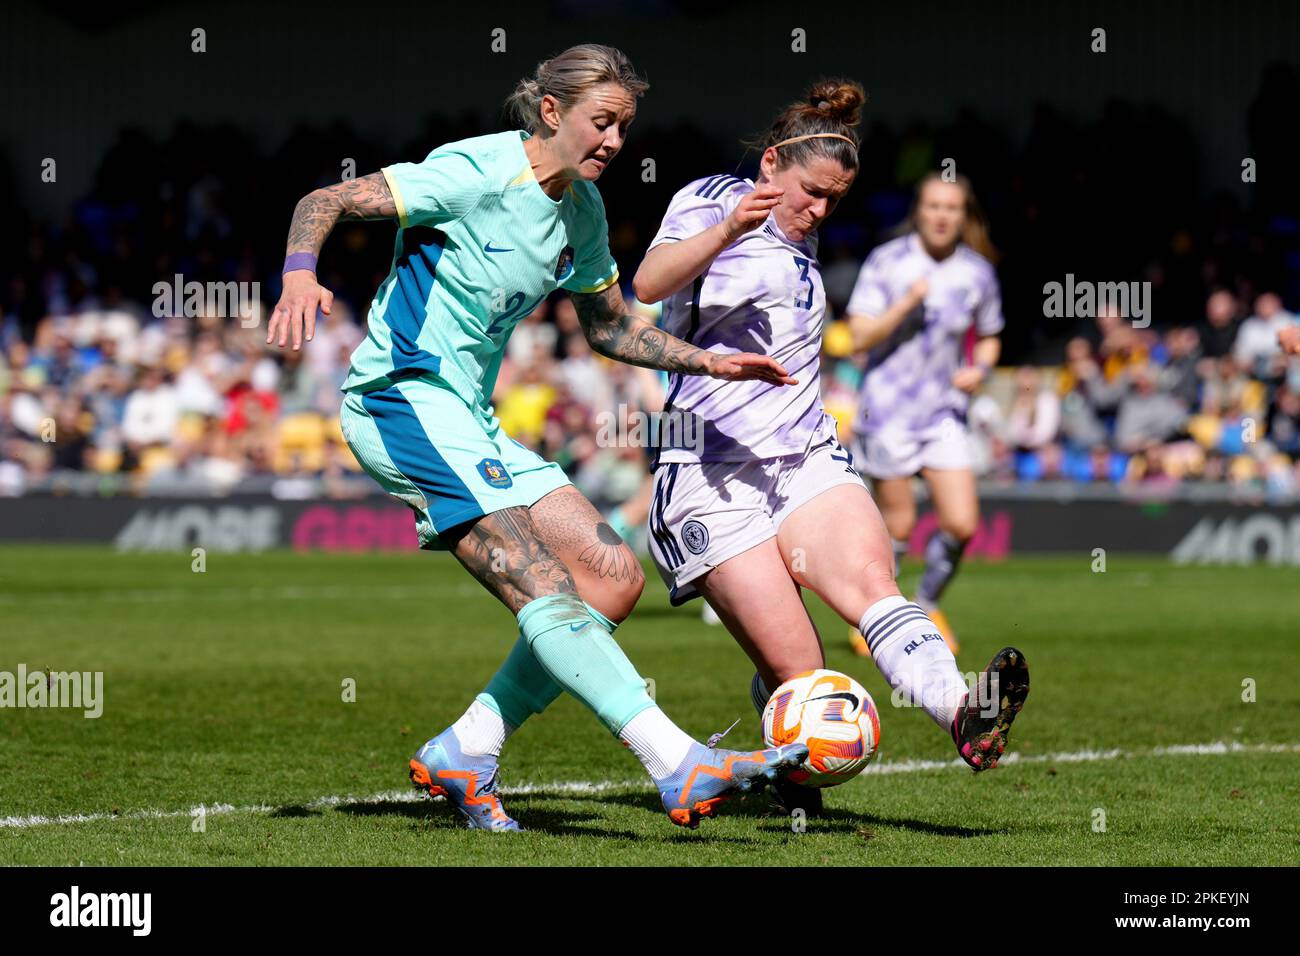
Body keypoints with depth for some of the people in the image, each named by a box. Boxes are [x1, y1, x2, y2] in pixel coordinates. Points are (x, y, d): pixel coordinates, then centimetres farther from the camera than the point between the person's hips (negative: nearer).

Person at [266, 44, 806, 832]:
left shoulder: (582, 208, 11)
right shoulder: (475, 173, -13)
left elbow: (611, 328, 24)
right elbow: (325, 202, -15)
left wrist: (710, 363, 11)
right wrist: (301, 274, -34)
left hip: (468, 421, 9)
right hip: (402, 400, -9)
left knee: (614, 579, -1)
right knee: (546, 589, -22)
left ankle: (462, 757, 3)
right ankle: (682, 768, -33)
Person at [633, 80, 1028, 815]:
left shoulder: (801, 242, 21)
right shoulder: (711, 201, 1)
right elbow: (650, 284, -20)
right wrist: (727, 231, -35)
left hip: (809, 463, 5)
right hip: (716, 477, -5)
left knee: (870, 576, -26)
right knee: (797, 673, -15)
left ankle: (963, 714, -52)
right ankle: (793, 778, 16)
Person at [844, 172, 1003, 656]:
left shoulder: (978, 273, 2)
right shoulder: (886, 262, -8)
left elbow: (989, 337, 17)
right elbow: (861, 336, -12)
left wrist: (980, 368, -3)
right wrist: (907, 303, -24)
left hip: (944, 412, 3)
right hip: (888, 411, -3)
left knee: (961, 525, -6)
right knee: (897, 525, 1)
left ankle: (928, 605, 20)